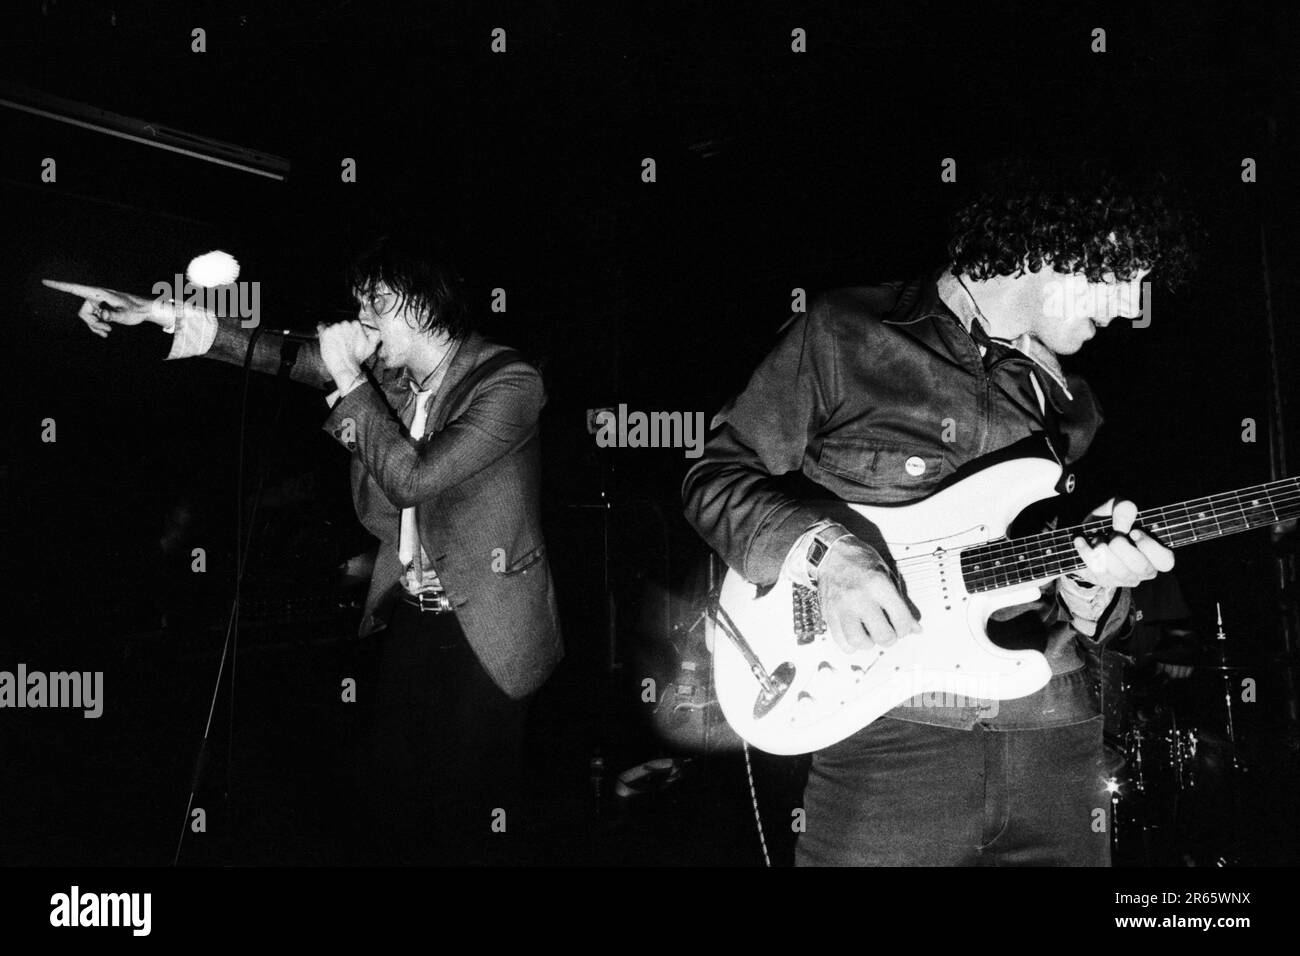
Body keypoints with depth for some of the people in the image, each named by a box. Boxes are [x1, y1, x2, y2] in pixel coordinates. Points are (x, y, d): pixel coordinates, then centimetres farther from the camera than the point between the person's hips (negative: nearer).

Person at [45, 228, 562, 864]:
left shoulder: (509, 382, -19)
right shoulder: (385, 370, 1)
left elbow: (412, 477, -26)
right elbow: (285, 357, 6)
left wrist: (348, 376, -19)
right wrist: (160, 312, 0)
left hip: (486, 631, -6)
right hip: (407, 614, 6)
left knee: (469, 821, 5)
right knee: (389, 797, 14)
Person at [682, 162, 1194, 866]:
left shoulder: (1071, 409, 17)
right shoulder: (844, 335, -1)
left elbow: (1070, 622, 18)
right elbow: (717, 475, -1)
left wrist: (1088, 583, -5)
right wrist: (825, 551, -17)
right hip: (888, 743, -5)